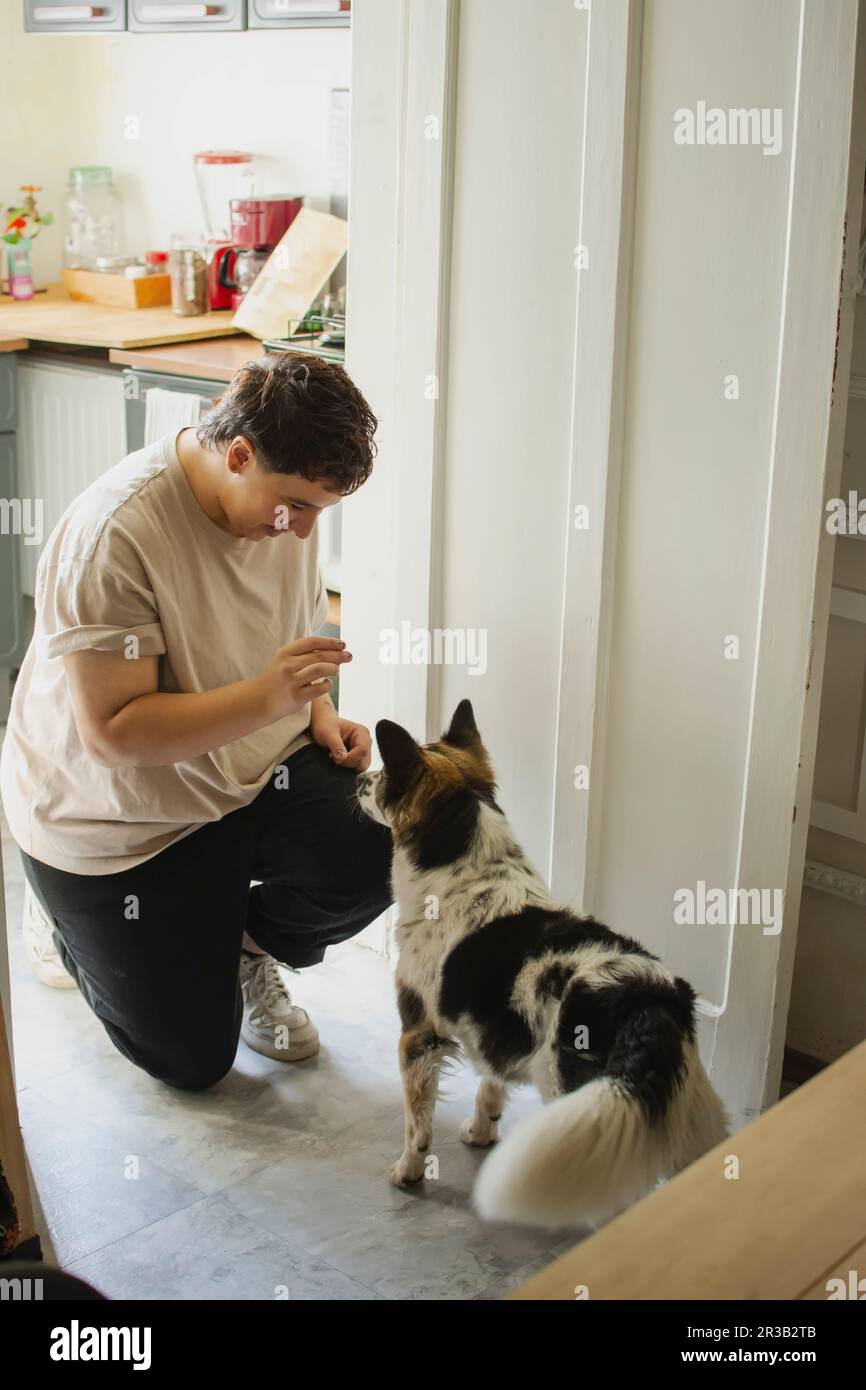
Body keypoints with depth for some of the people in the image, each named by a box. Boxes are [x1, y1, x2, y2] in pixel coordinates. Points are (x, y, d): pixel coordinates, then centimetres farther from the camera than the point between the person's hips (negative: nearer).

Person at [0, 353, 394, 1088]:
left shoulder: (287, 498, -7)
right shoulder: (113, 534, -30)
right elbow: (113, 732, -31)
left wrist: (321, 714, -7)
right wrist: (269, 698, -40)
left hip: (251, 768, 5)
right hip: (116, 821, -5)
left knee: (368, 865, -25)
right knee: (192, 1061, 2)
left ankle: (244, 944, 10)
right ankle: (77, 925, 31)